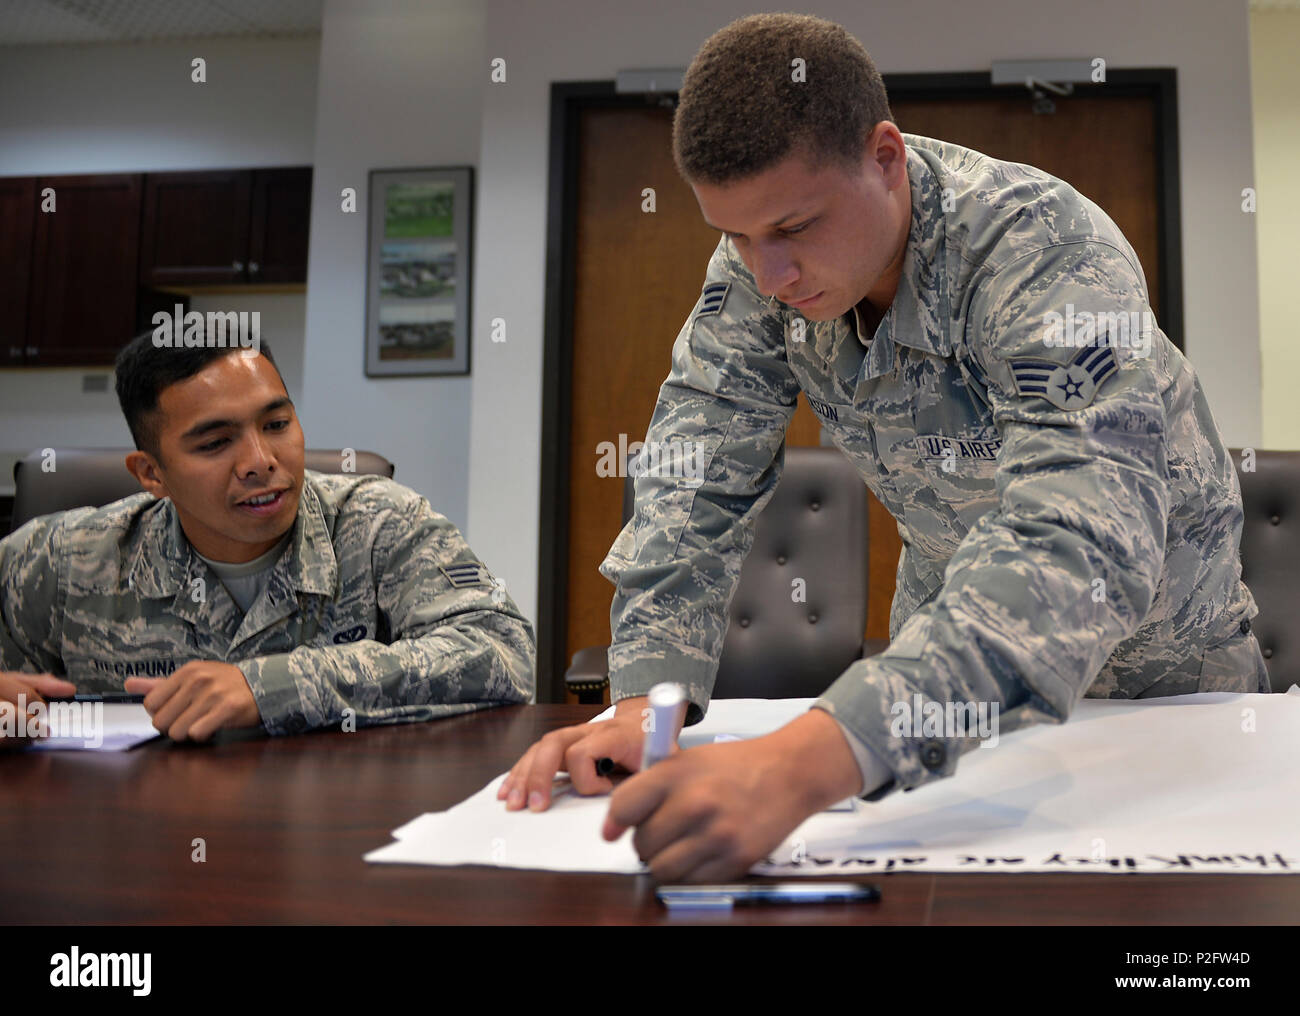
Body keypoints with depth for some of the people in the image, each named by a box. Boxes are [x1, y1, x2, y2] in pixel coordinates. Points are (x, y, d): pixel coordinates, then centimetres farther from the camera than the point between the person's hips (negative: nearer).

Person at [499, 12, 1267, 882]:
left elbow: (1083, 552, -48)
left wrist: (806, 764, -61)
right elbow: (698, 479, -15)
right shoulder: (756, 270, -18)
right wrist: (648, 696, -32)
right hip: (945, 627, 2)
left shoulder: (1049, 256, -35)